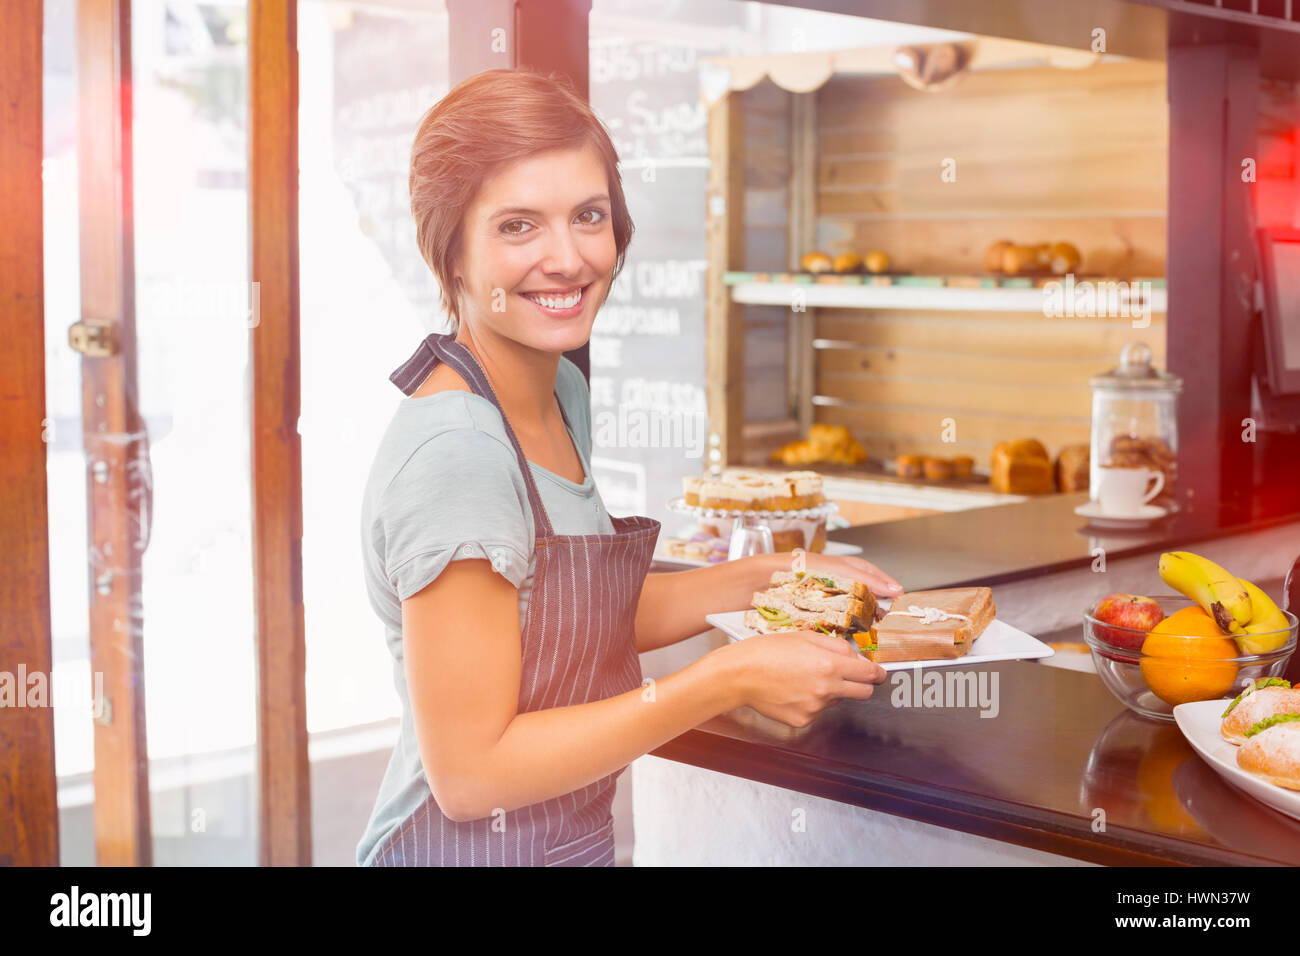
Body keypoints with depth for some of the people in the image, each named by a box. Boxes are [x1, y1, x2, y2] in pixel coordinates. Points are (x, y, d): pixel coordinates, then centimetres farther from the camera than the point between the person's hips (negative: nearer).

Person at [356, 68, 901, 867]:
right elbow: (469, 773, -26)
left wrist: (773, 575, 3)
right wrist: (732, 680, -25)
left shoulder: (564, 392, -1)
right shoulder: (456, 449, -27)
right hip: (468, 849, -8)